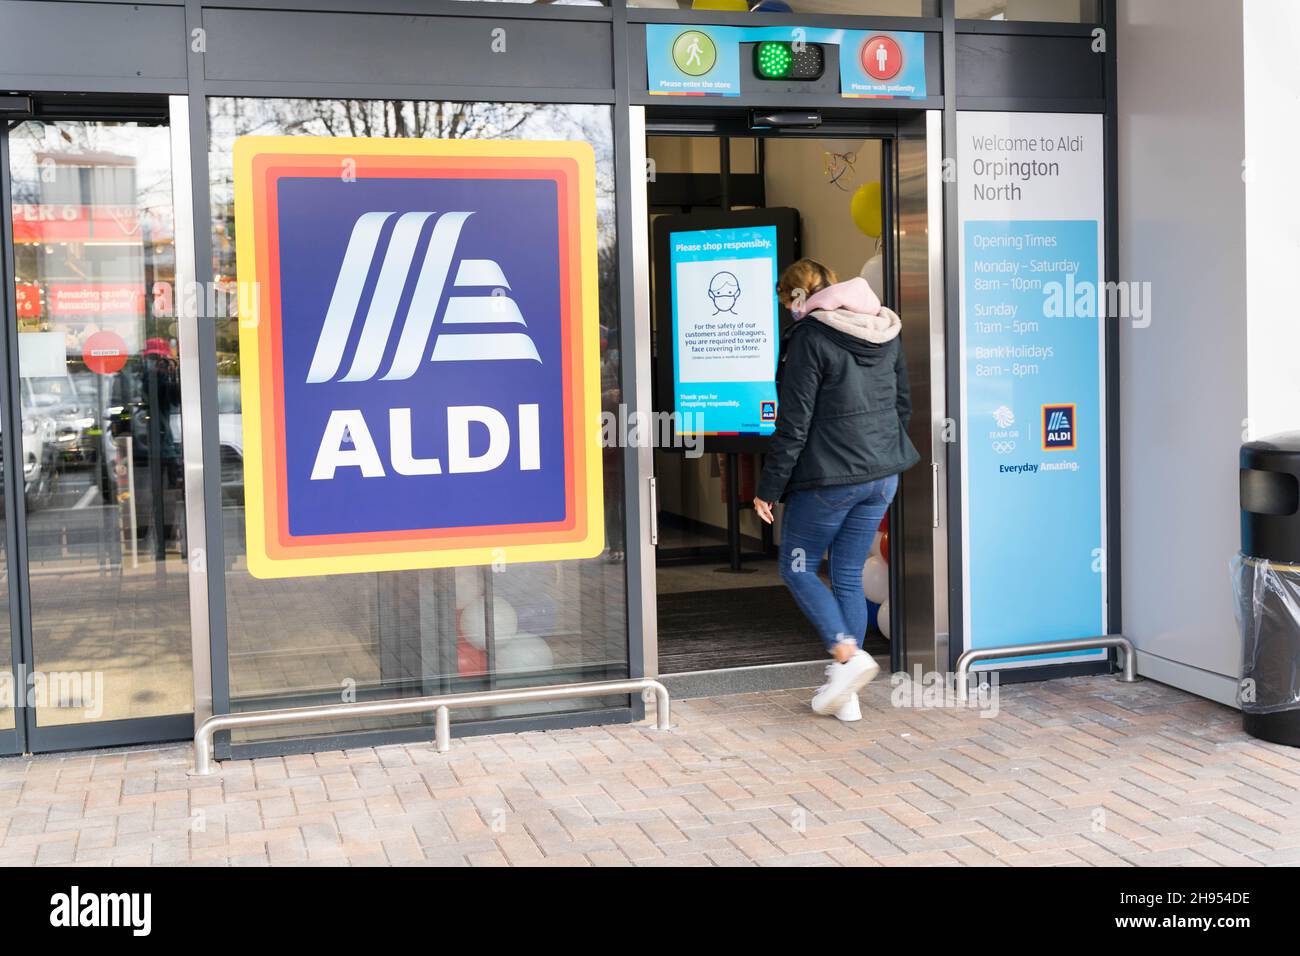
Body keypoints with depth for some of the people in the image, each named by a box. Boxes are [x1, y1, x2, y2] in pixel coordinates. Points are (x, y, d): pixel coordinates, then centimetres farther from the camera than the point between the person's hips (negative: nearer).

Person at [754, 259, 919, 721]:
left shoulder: (810, 336, -13)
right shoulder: (887, 330, 9)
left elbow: (794, 423, -14)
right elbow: (902, 405, 17)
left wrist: (769, 488, -8)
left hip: (828, 477, -7)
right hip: (882, 474, 7)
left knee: (798, 569, 10)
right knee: (849, 577, 13)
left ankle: (847, 654, -9)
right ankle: (846, 694, 14)